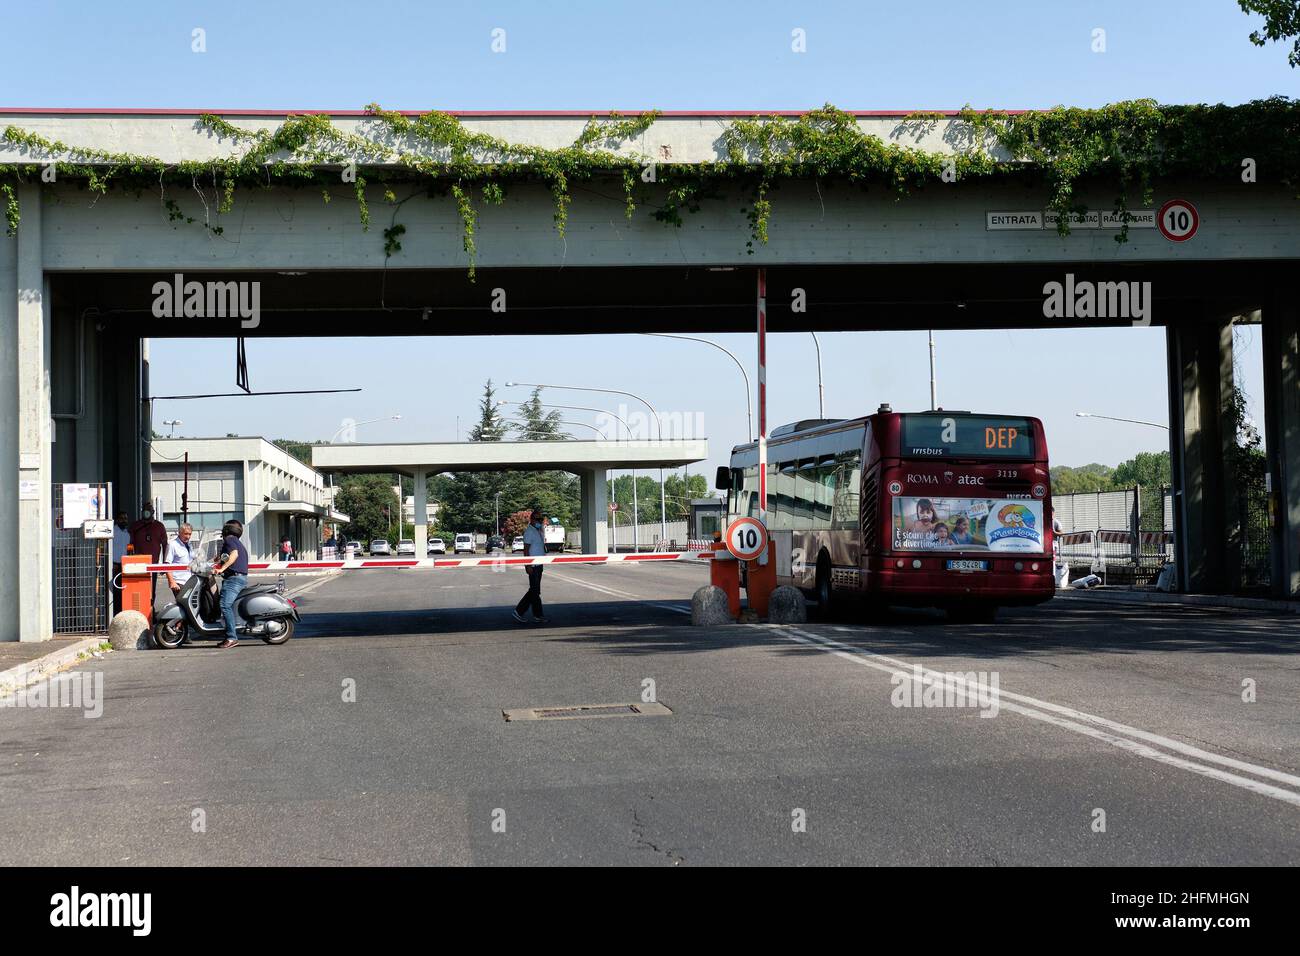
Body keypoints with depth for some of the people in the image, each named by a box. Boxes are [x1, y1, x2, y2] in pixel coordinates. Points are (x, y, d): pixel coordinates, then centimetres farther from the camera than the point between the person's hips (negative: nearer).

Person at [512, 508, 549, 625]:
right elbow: (526, 549, -17)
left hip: (539, 565, 10)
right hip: (533, 566, -10)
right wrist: (528, 565, -22)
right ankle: (538, 616, 1)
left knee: (533, 591, 12)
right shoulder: (529, 531, -12)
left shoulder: (538, 531, 17)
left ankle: (519, 611, 16)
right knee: (535, 591, -4)